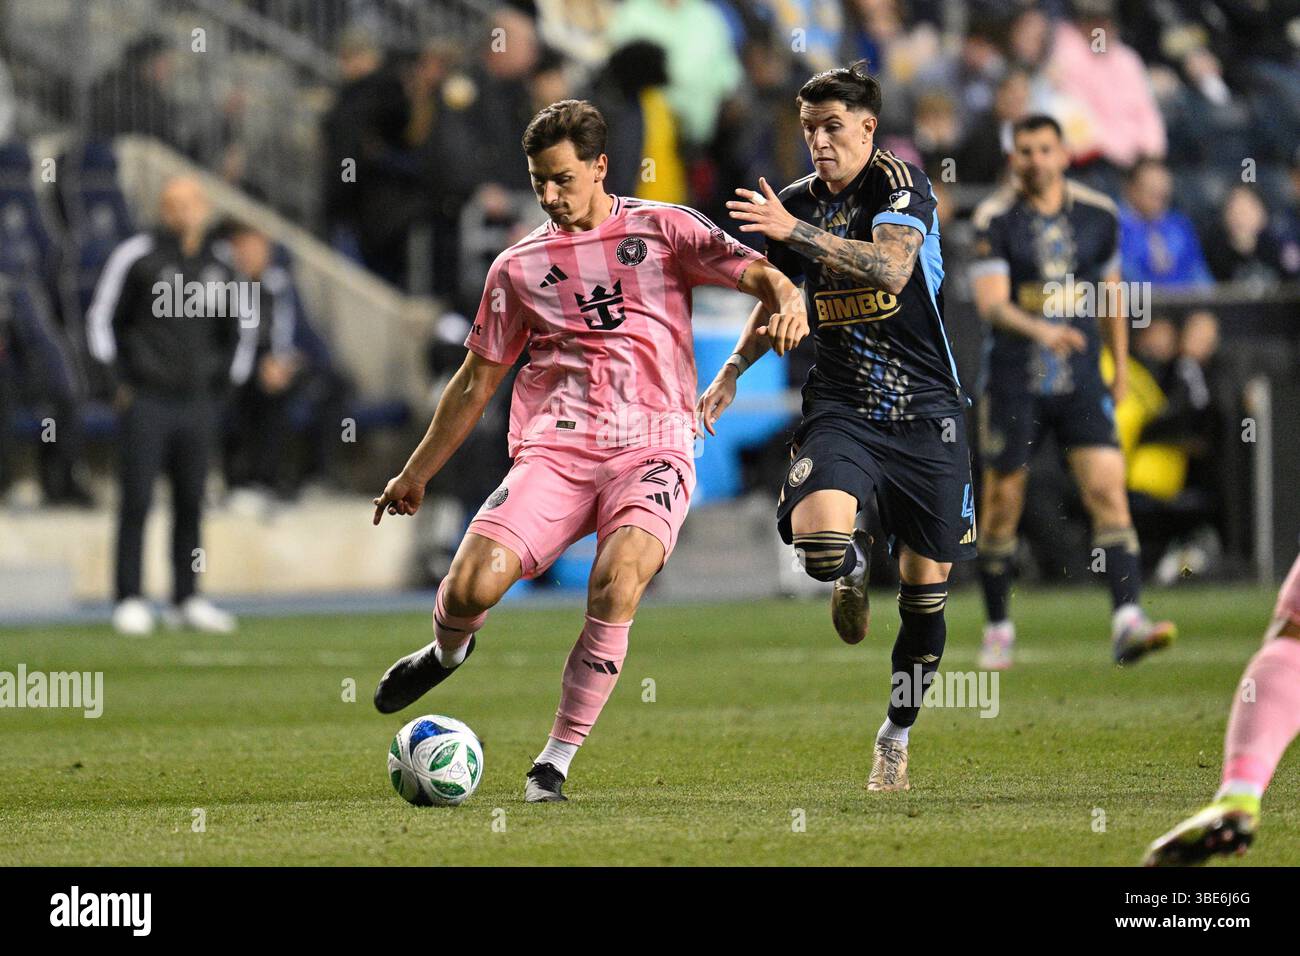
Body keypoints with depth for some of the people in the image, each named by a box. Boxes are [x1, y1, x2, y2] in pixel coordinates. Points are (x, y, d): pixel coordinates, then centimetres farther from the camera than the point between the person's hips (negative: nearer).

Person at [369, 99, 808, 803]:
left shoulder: (662, 231, 9)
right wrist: (416, 473, 25)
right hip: (552, 452, 2)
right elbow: (476, 381, 23)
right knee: (472, 585, -19)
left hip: (651, 449, -2)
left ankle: (557, 758, -16)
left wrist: (785, 299, -24)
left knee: (617, 583, -29)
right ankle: (447, 650, 21)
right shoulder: (518, 267, 15)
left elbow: (754, 272, 0)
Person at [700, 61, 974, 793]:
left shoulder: (901, 184, -8)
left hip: (925, 410, -2)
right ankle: (855, 572, 12)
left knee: (926, 588, 3)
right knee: (817, 537, -27)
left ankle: (897, 739, 23)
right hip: (841, 408, 2)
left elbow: (891, 267, -28)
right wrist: (732, 372, 11)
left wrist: (794, 232, -33)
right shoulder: (796, 202, 7)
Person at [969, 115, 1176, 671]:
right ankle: (998, 629, 21)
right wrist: (1039, 329, -36)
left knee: (1107, 490, -13)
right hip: (1014, 381, -2)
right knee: (1003, 503, 4)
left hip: (1081, 379, 2)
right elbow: (990, 302, -18)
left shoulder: (1099, 216, 4)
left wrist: (1120, 366, 20)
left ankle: (1127, 623, -20)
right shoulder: (994, 219, -7)